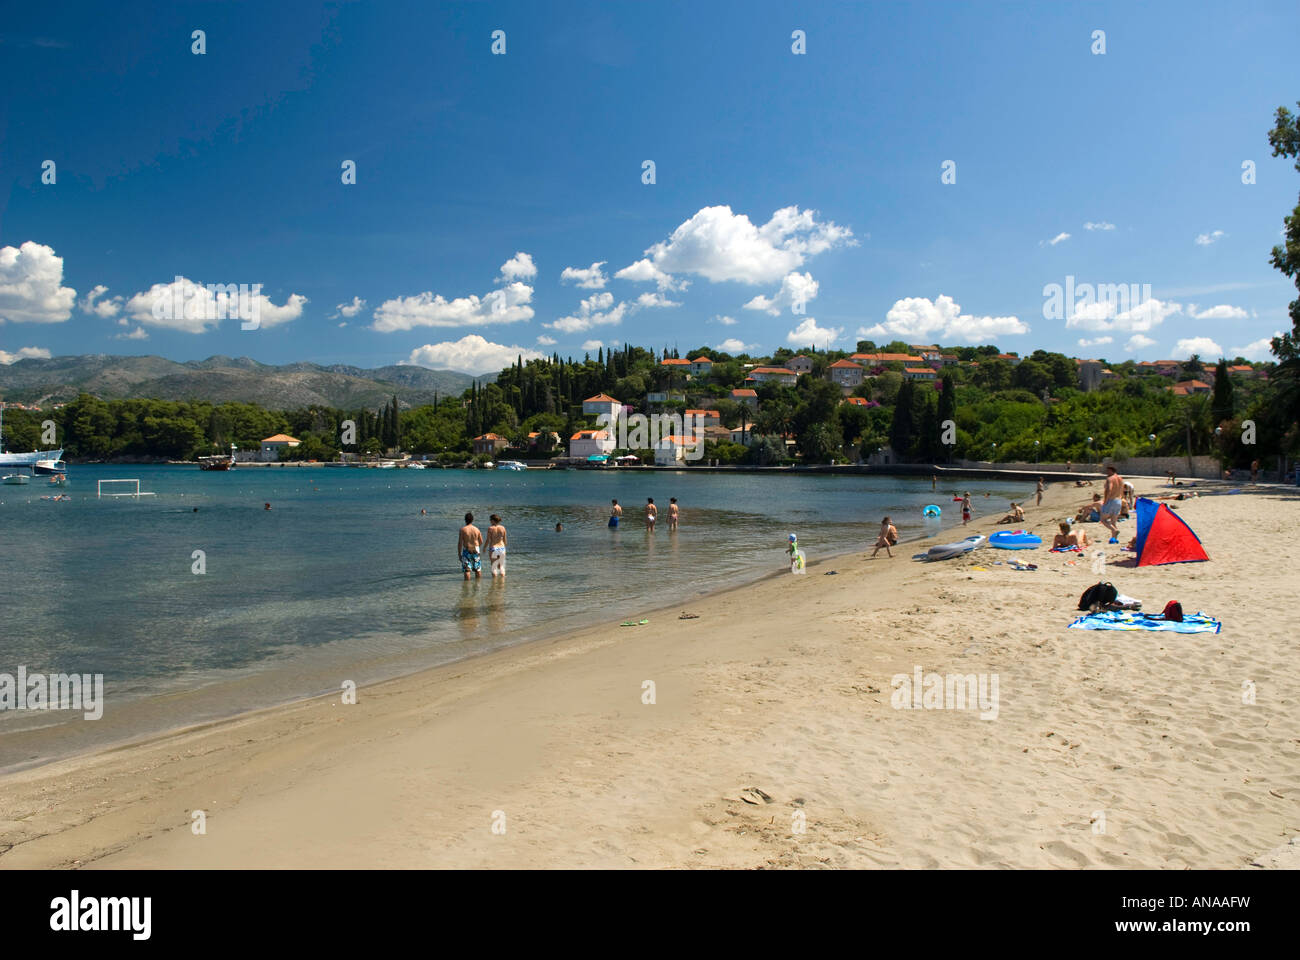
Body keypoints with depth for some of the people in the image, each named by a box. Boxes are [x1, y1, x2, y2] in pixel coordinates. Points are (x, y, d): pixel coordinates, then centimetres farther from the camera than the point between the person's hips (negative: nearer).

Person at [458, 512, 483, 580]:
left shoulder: (463, 529, -9)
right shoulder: (477, 529, -1)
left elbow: (460, 543, -10)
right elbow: (481, 542, 5)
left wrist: (459, 554, -2)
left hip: (466, 551, -2)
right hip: (476, 551, 2)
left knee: (467, 570, -1)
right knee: (478, 569, 13)